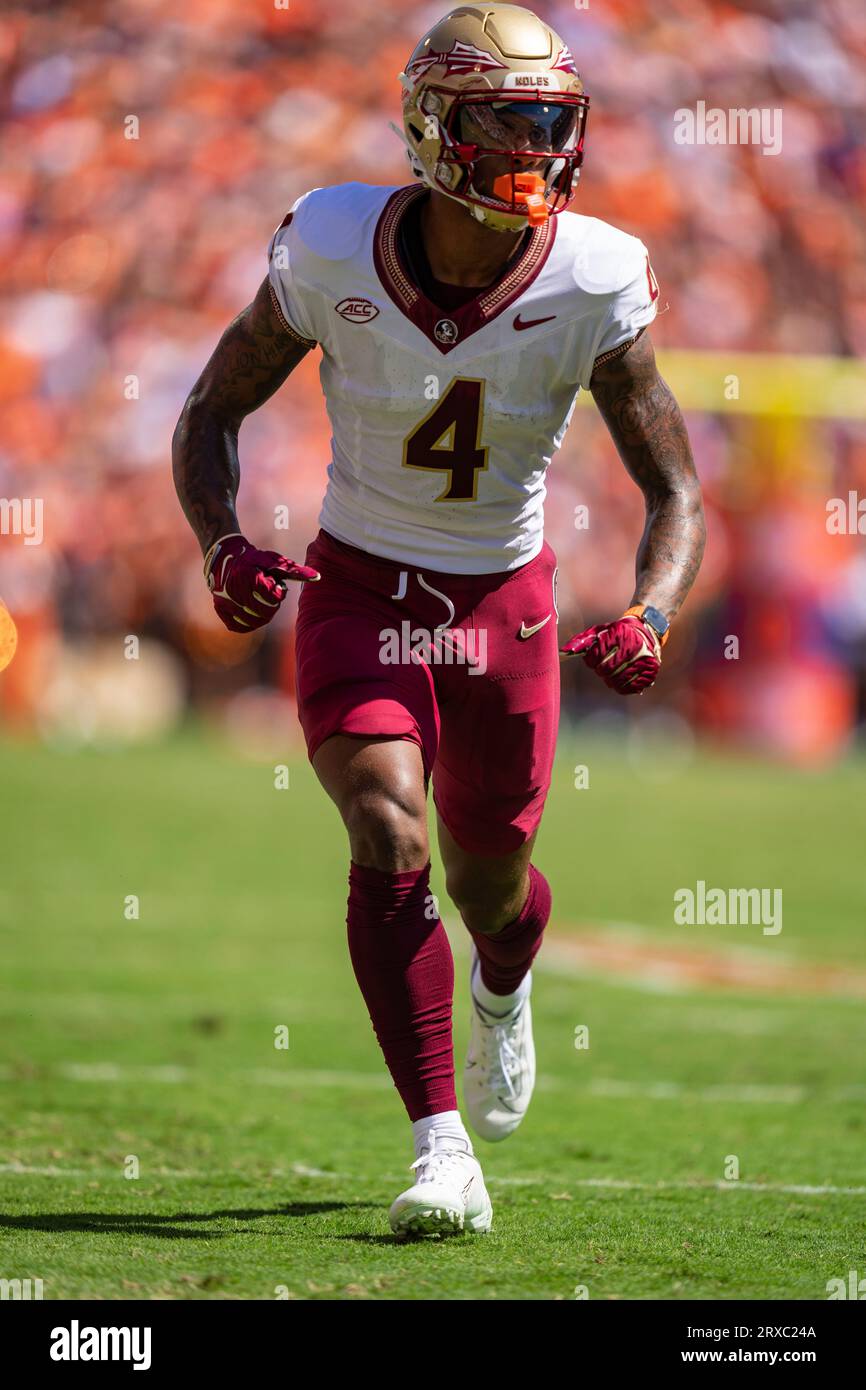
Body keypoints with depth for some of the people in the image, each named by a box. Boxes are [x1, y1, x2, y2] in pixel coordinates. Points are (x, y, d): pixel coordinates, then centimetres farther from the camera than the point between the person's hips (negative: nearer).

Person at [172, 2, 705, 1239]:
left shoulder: (593, 288, -18)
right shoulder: (333, 256, -19)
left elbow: (676, 490, -11)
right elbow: (213, 410, -4)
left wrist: (651, 613, -31)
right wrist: (223, 545, -23)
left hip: (503, 603, 1)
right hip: (358, 591, -1)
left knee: (490, 885, 14)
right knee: (391, 841, -23)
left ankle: (503, 992, 54)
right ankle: (442, 1149, -18)